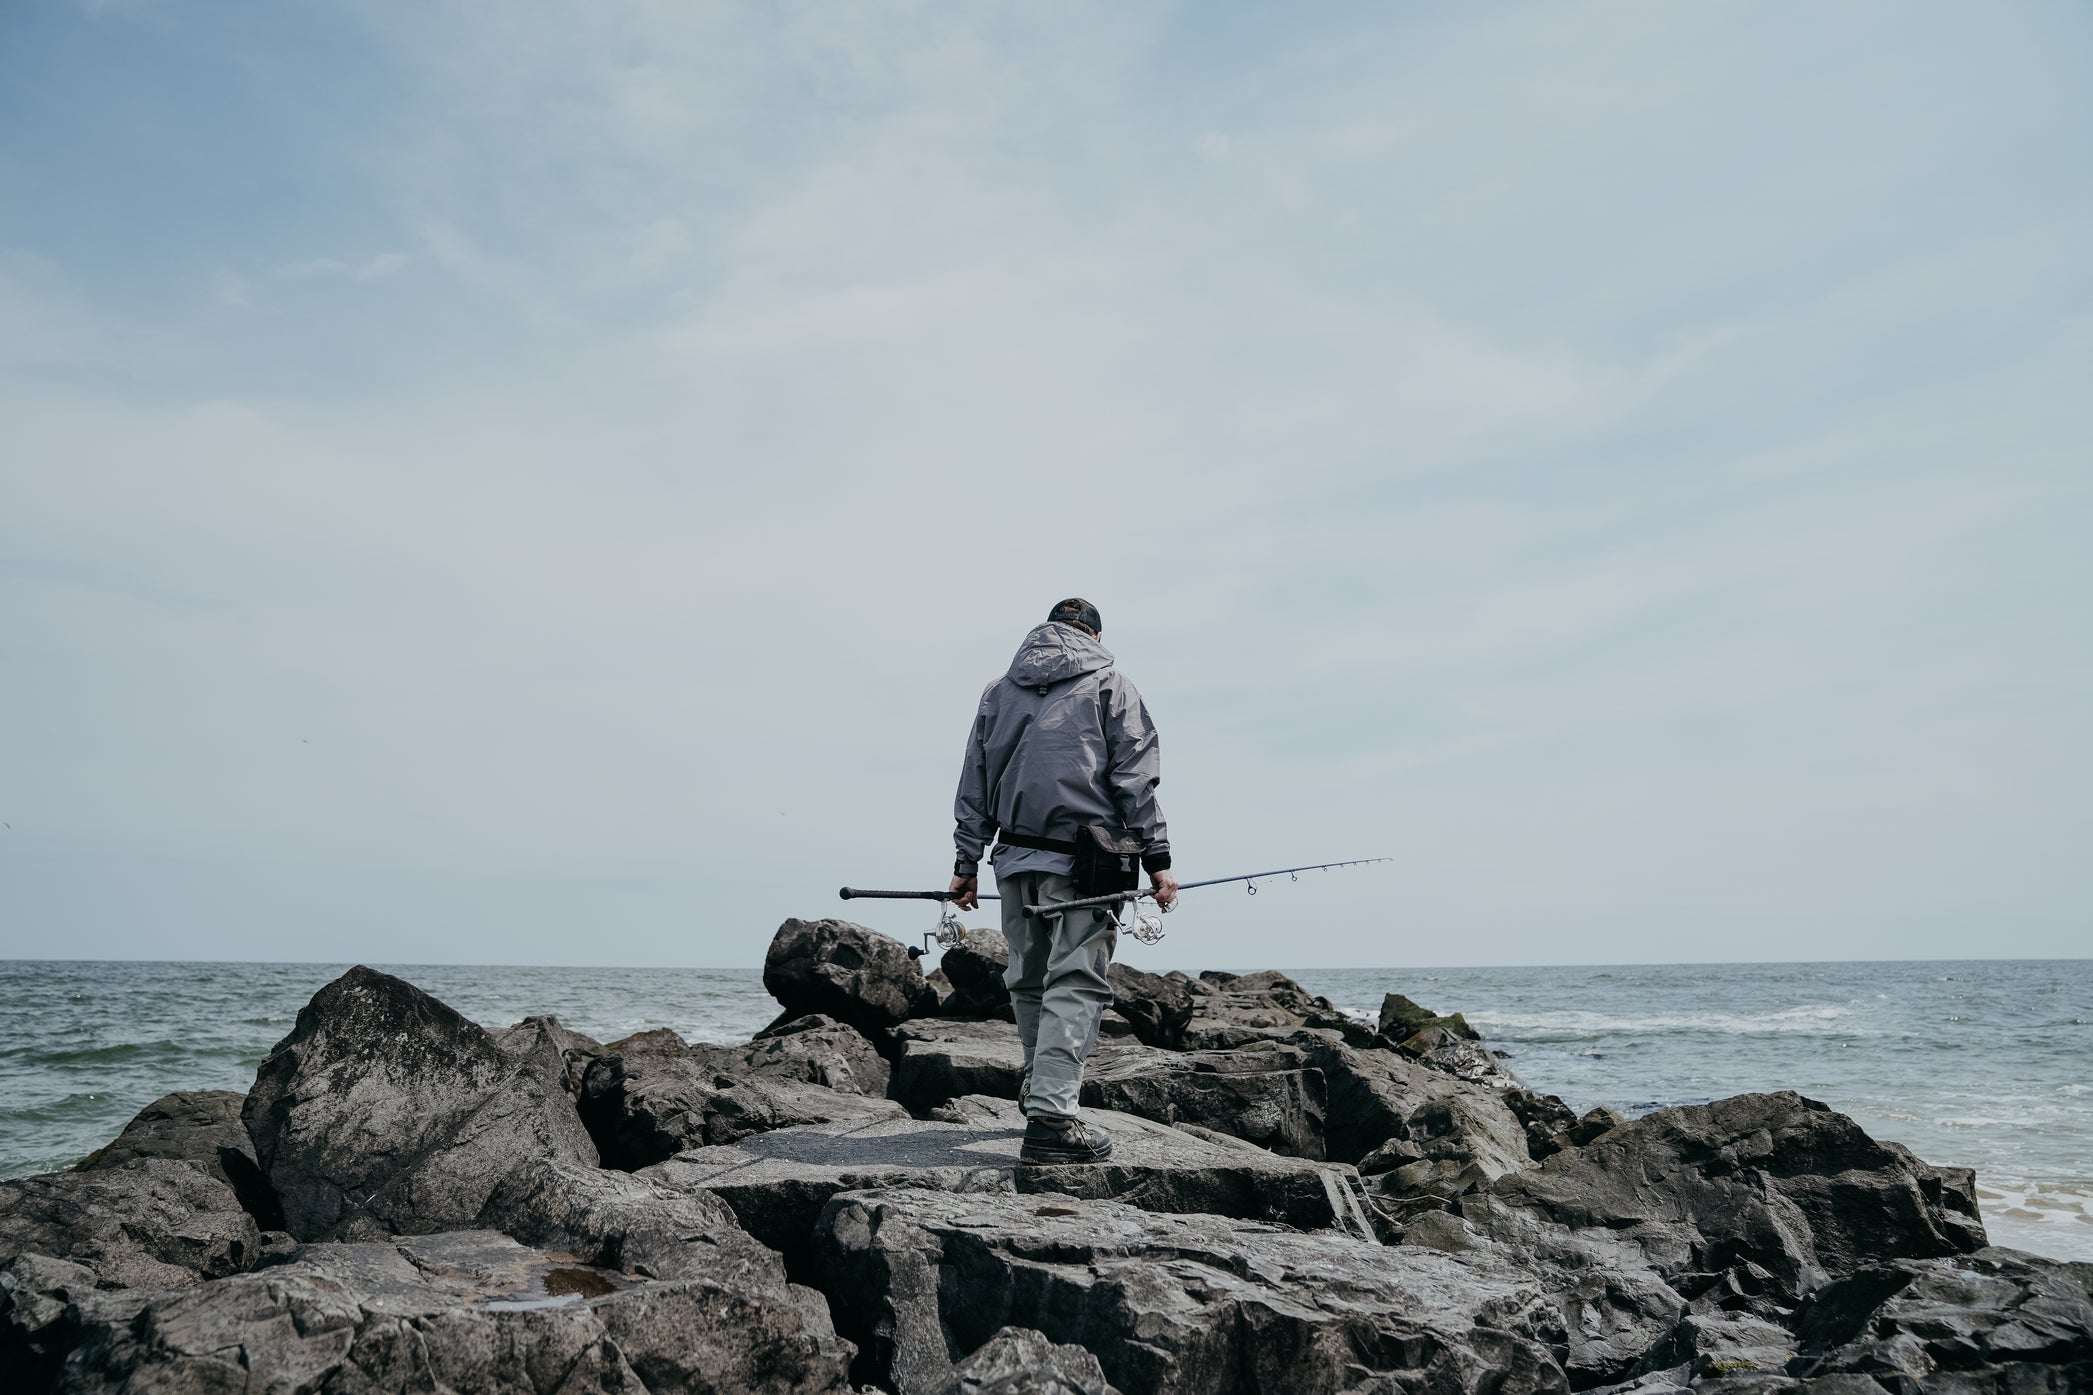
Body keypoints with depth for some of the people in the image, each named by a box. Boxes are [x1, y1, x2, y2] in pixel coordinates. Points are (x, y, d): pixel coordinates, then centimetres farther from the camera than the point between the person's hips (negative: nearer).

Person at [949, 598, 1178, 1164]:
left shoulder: (998, 690, 18)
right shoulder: (1109, 686, 6)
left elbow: (974, 783, 16)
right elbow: (1135, 779, -3)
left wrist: (966, 864, 17)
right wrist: (1156, 860, -2)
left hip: (1014, 858, 5)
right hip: (1082, 861, -5)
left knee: (1029, 980, 17)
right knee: (1075, 984, -8)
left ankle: (1040, 1089, 30)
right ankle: (1051, 1117, -17)